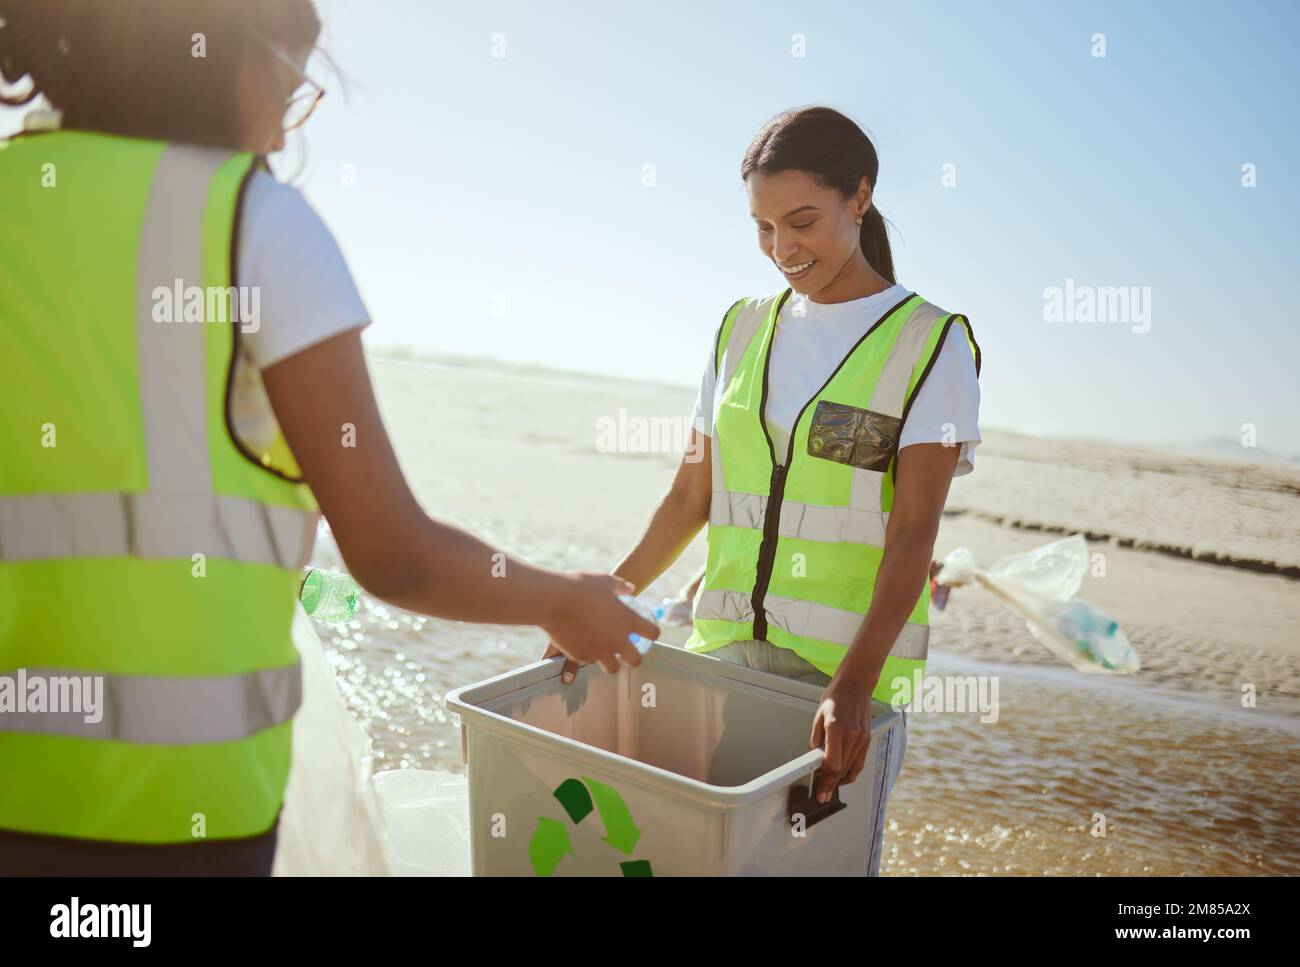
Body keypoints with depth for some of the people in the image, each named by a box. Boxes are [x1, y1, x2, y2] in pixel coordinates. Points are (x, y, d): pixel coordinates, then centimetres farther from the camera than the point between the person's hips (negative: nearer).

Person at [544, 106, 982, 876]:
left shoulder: (930, 343, -4)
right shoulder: (743, 330, 9)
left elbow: (915, 531, -12)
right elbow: (690, 497, 10)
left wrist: (855, 681, -23)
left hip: (849, 664, -3)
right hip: (723, 643, 4)